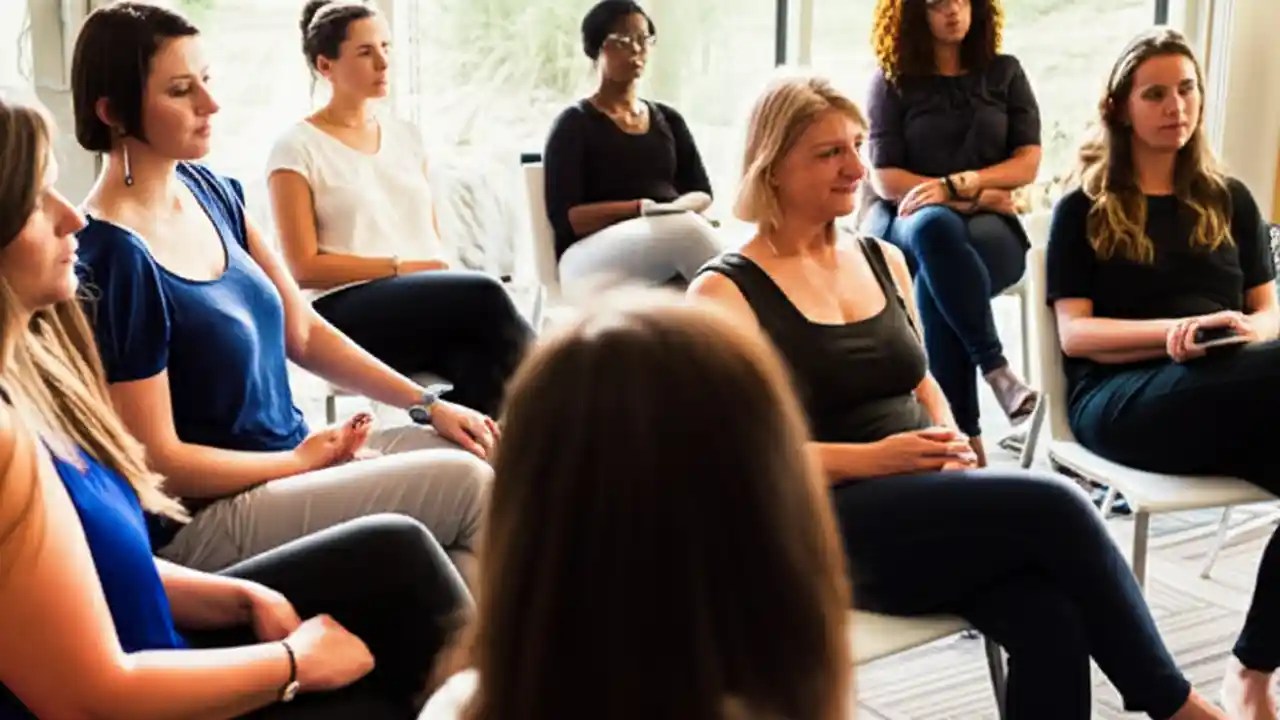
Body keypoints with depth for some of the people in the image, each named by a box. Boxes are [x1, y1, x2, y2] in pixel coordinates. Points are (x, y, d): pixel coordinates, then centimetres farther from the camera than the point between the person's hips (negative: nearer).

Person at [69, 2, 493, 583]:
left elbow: (303, 332, 9)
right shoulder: (112, 257, -21)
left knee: (486, 457, -1)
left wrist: (429, 405, 2)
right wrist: (301, 461, -10)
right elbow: (159, 460, -18)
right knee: (462, 483, -18)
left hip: (292, 454, 8)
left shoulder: (210, 190, 4)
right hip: (202, 514, -8)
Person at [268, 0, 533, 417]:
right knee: (483, 295, -31)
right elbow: (305, 267, -5)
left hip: (434, 302, 5)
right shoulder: (298, 148, 0)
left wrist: (451, 271, -6)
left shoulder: (405, 136, 19)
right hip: (348, 312, -5)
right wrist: (400, 268, -11)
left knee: (488, 367, -32)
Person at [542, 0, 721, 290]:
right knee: (686, 229, -36)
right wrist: (641, 209, -16)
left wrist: (678, 207, -7)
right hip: (594, 254, -5)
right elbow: (565, 218, -4)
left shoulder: (668, 119, 23)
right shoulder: (575, 123, 7)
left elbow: (702, 193, 18)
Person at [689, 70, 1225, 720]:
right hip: (831, 526, -6)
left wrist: (950, 442, 3)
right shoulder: (726, 292, -5)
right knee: (1054, 507, -25)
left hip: (928, 503, 6)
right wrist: (871, 458, -17)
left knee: (1053, 622, -25)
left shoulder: (883, 260, 16)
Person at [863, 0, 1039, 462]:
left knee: (936, 277, -37)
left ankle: (964, 435, -38)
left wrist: (956, 185, -12)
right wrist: (976, 197, -8)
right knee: (936, 225, -40)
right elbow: (885, 178, -2)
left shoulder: (1004, 73, 13)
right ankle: (995, 366, -39)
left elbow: (1028, 162, 4)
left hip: (988, 228, 1)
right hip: (904, 224, -1)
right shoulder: (893, 81, 6)